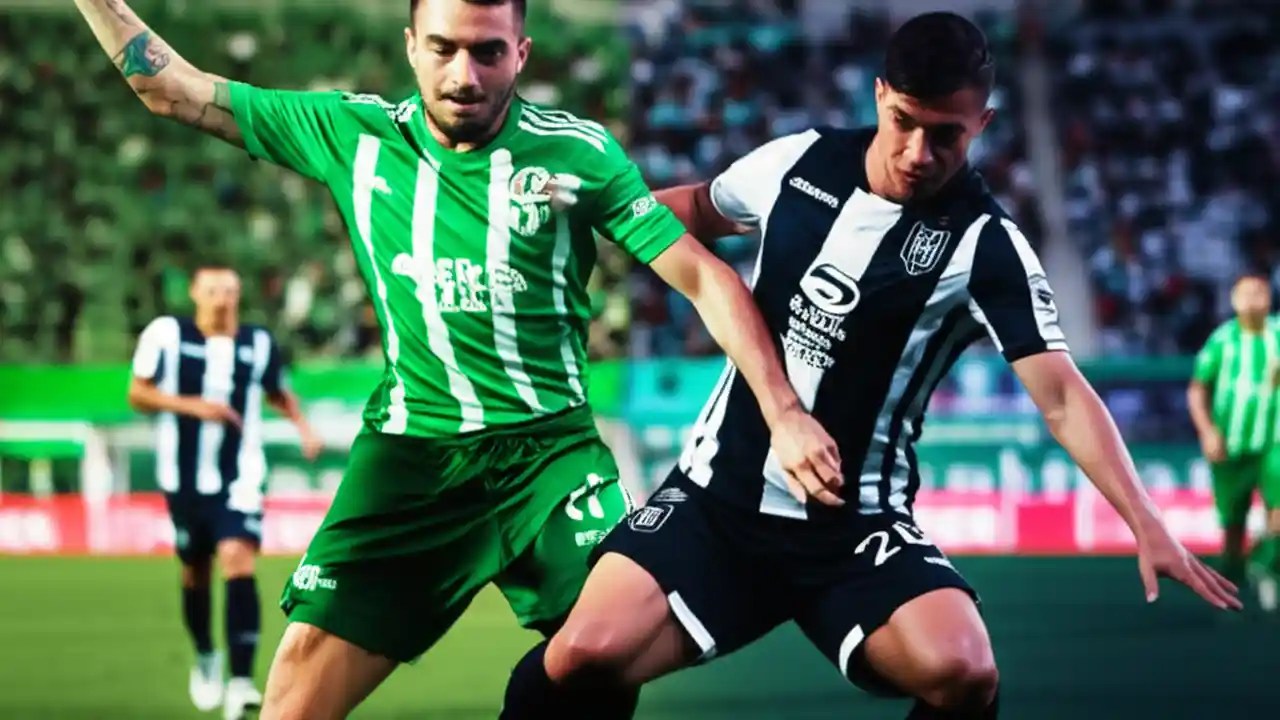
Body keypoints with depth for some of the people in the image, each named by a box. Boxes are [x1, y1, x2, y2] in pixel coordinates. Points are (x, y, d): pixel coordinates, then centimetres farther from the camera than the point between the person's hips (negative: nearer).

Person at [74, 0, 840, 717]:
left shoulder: (579, 152, -6)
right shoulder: (352, 133, 0)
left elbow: (704, 276, -4)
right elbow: (171, 89, 7)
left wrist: (783, 412, -12)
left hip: (549, 447, -1)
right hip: (409, 453, 2)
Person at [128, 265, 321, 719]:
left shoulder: (258, 344, 0)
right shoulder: (167, 334, -7)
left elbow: (278, 392, 18)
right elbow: (137, 394, -2)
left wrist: (303, 426, 1)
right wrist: (191, 405, -16)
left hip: (240, 477, -1)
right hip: (184, 477, 1)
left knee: (238, 561, -20)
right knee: (195, 571, 14)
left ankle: (241, 681, -23)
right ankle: (205, 657, 42)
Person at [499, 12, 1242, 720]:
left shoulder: (986, 245, -12)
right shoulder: (799, 160, -1)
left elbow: (1063, 396, -17)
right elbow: (701, 210, 21)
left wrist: (1146, 523, -30)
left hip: (856, 526, -2)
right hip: (719, 495, 2)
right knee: (585, 654, -20)